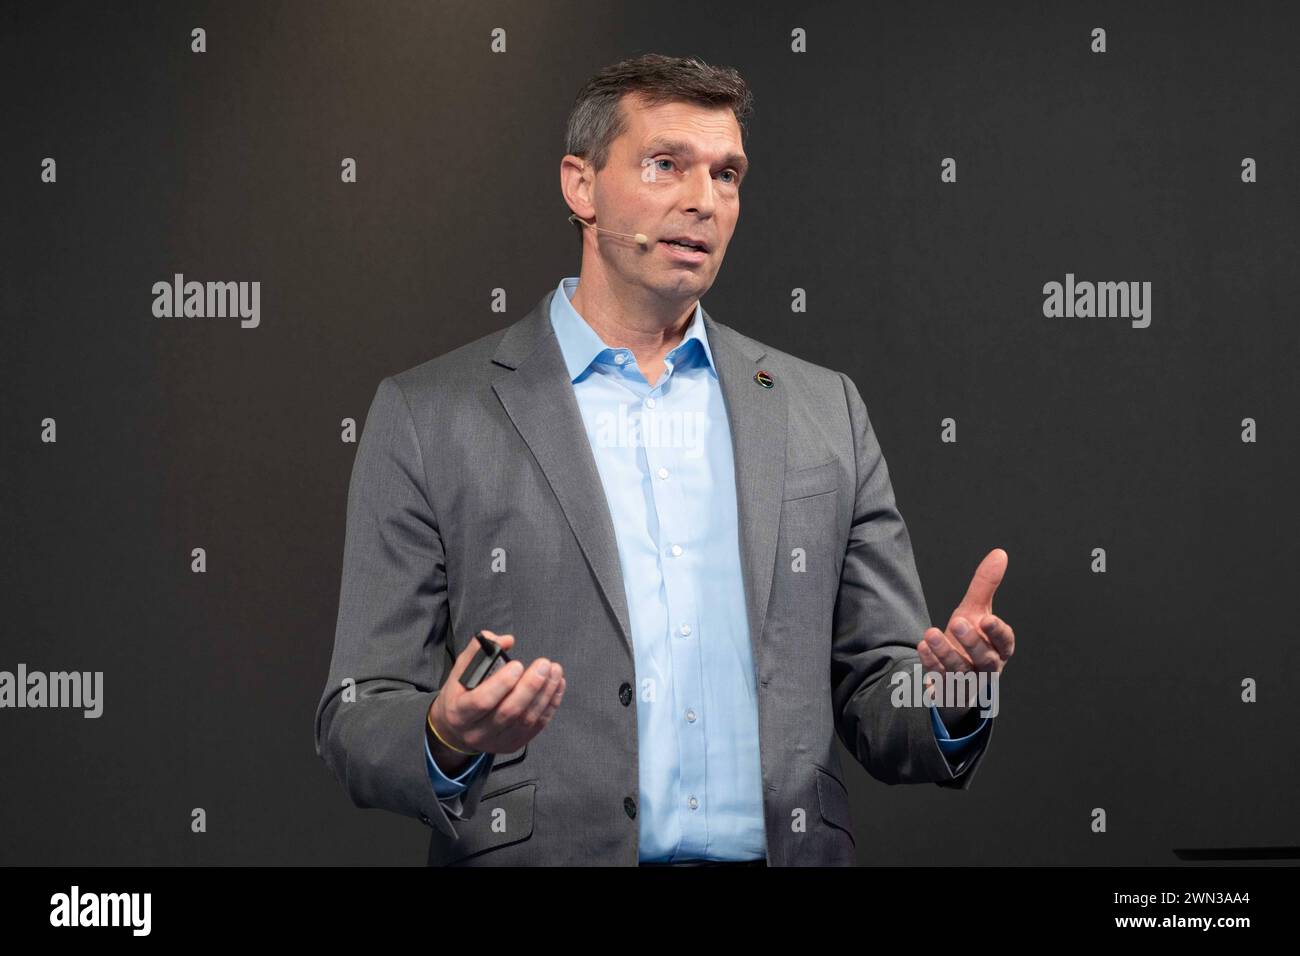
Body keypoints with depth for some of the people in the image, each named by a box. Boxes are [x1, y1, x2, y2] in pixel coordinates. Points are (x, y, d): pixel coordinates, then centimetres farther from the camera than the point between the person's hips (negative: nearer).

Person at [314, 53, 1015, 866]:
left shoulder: (826, 413, 13)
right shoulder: (428, 417, 4)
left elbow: (873, 706, 14)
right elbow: (357, 719, 3)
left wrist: (948, 699, -6)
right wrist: (449, 742, -17)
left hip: (780, 852, 4)